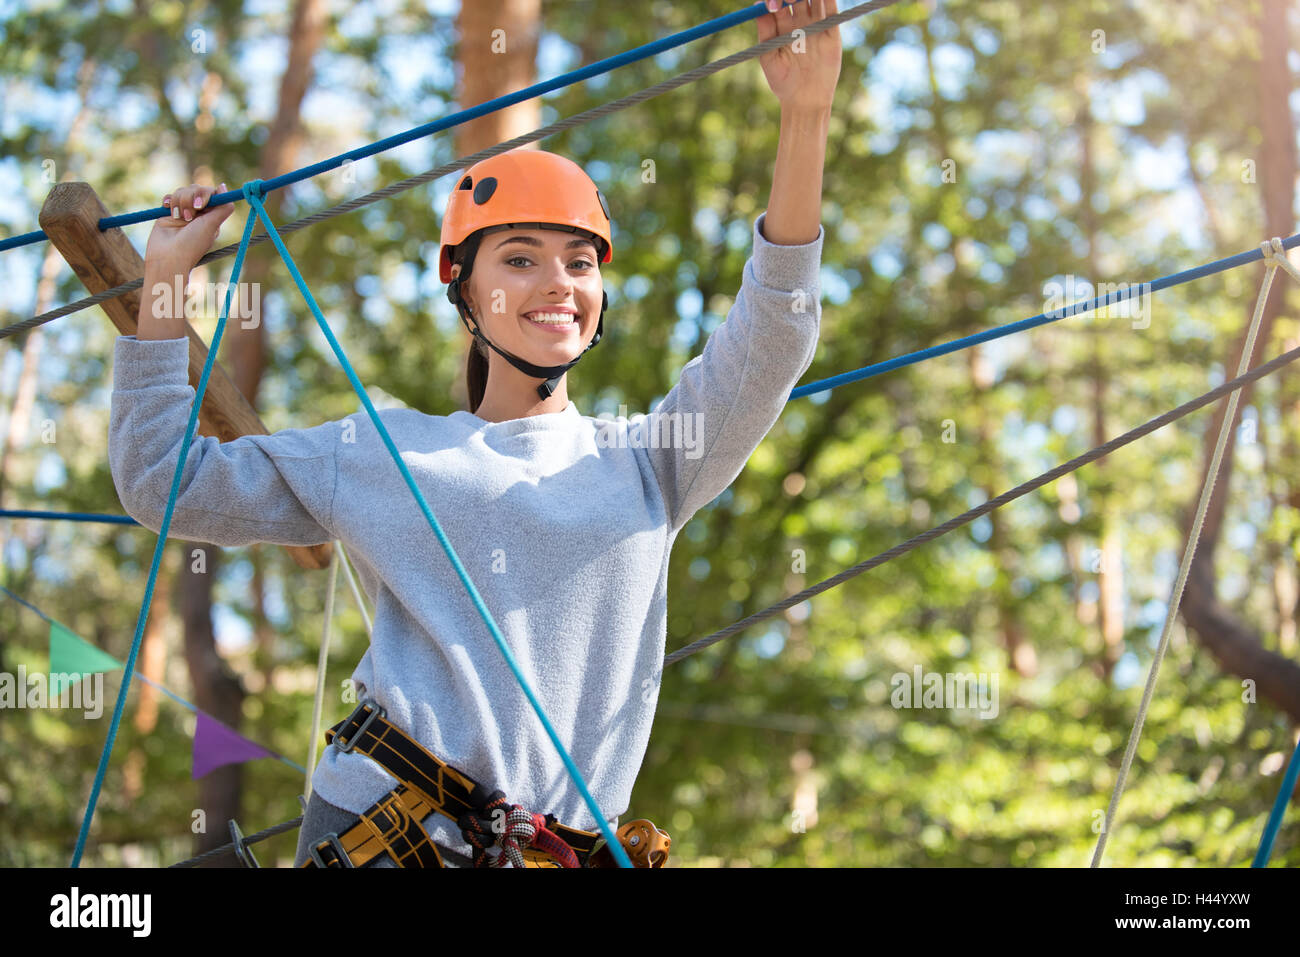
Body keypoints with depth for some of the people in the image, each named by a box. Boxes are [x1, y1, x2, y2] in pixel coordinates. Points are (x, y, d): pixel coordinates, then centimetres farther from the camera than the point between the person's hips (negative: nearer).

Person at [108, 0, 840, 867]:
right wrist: (163, 279, 12)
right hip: (376, 830, -2)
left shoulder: (644, 460, 15)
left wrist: (806, 118, -7)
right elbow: (164, 482, 15)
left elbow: (770, 340, 2)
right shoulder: (380, 454, 13)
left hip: (565, 841, 2)